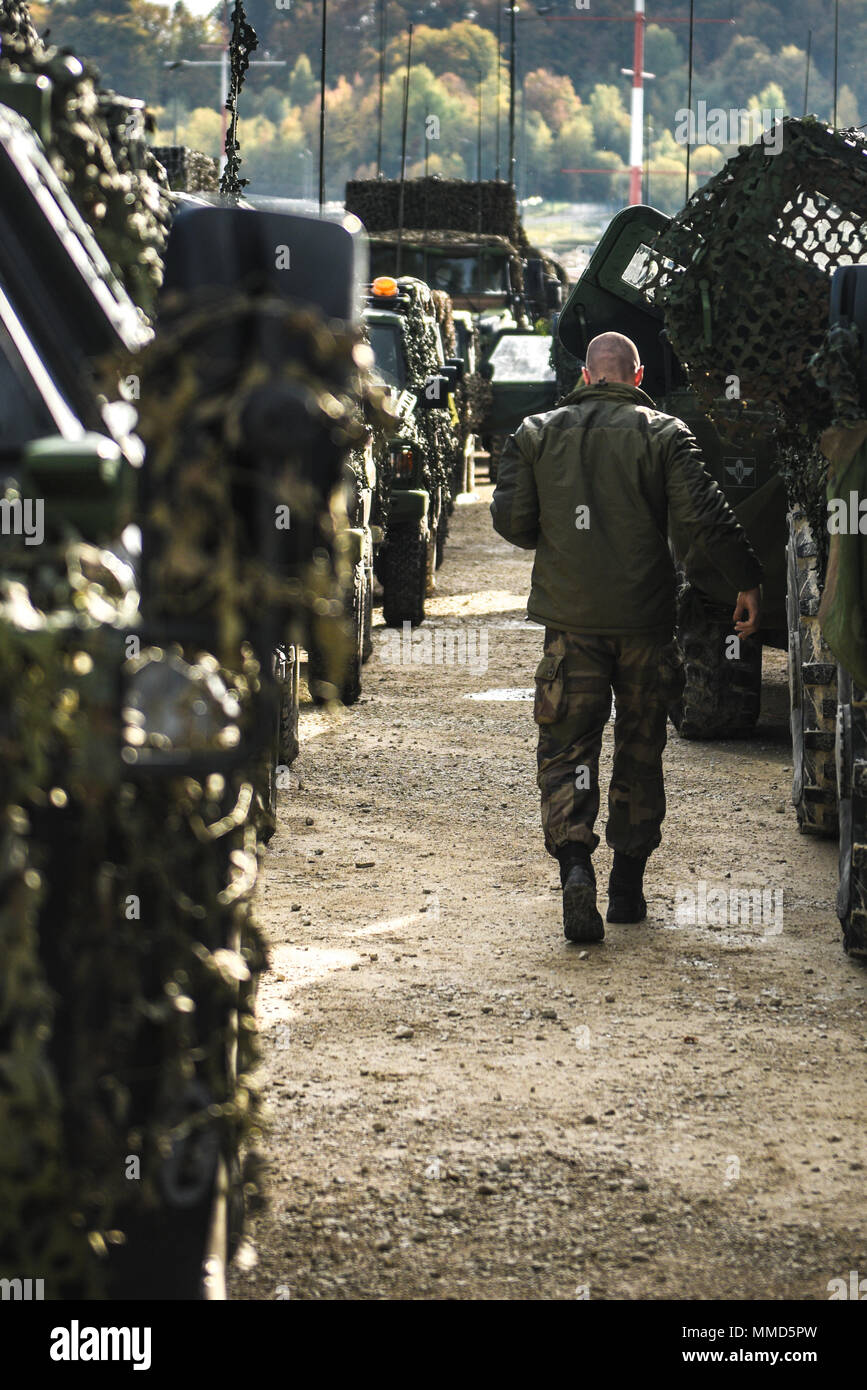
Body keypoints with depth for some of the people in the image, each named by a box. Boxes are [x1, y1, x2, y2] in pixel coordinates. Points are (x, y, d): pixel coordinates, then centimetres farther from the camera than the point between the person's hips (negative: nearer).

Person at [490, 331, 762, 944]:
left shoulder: (537, 434, 3)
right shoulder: (663, 434, -2)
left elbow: (510, 518, 1)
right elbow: (705, 514, -11)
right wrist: (747, 581, -4)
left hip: (571, 621, 0)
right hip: (645, 618, 0)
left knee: (567, 752, 1)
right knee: (640, 752, 13)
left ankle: (575, 866, -23)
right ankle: (629, 887, 18)